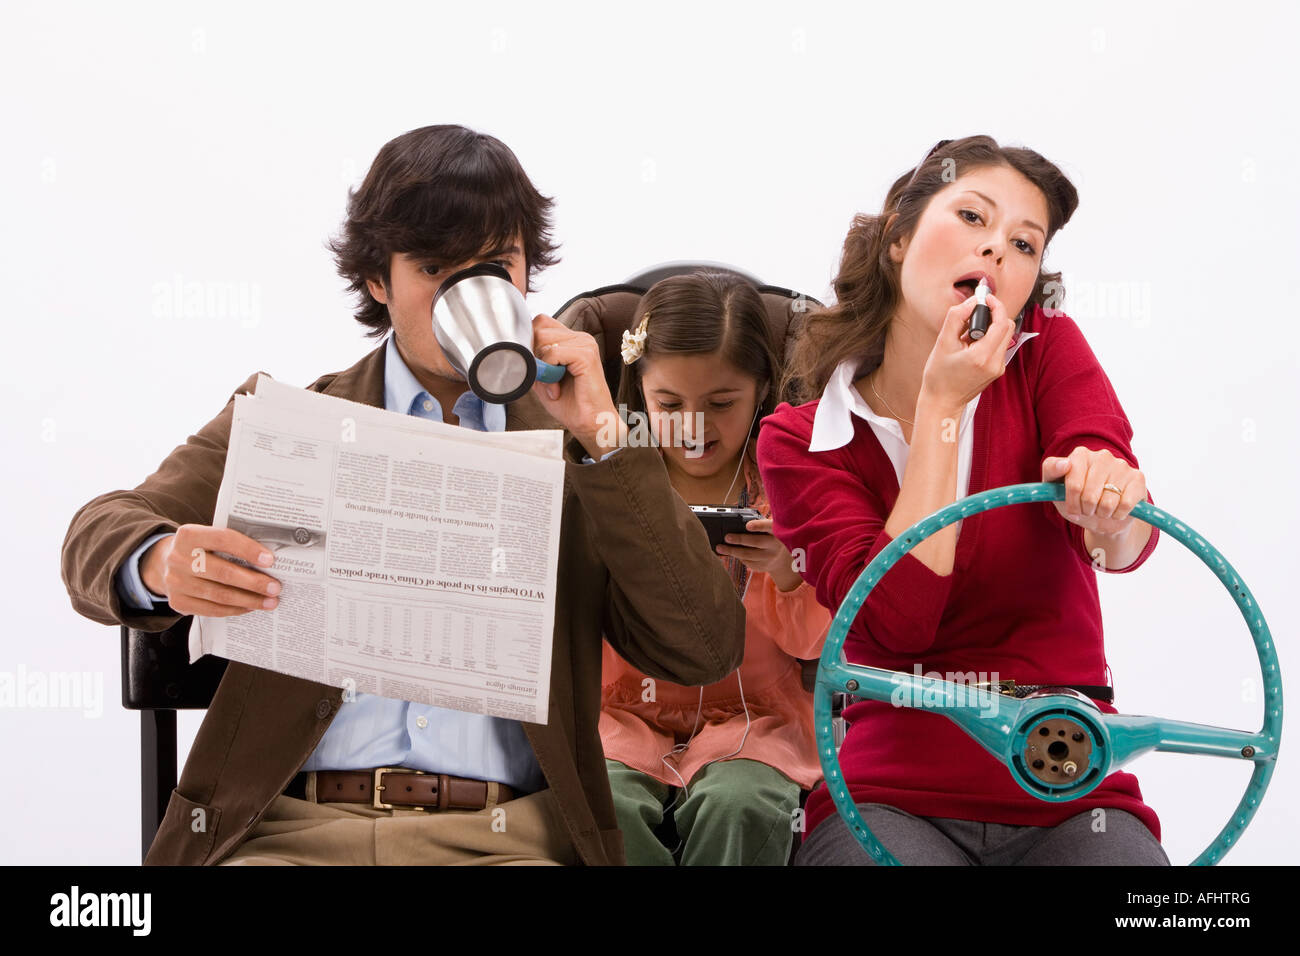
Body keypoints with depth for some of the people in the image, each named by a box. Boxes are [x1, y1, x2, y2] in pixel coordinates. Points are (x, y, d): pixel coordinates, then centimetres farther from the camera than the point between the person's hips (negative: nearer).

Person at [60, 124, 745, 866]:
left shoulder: (575, 451, 17)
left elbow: (704, 650, 6)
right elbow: (101, 536, 5)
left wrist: (604, 441, -1)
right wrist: (160, 564, -19)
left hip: (506, 837, 0)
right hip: (293, 828, 0)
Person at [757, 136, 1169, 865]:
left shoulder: (1048, 353, 6)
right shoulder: (801, 440, 3)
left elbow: (1128, 543, -11)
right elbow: (898, 619, -13)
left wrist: (1108, 509, -36)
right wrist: (942, 404, -10)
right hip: (894, 795, -1)